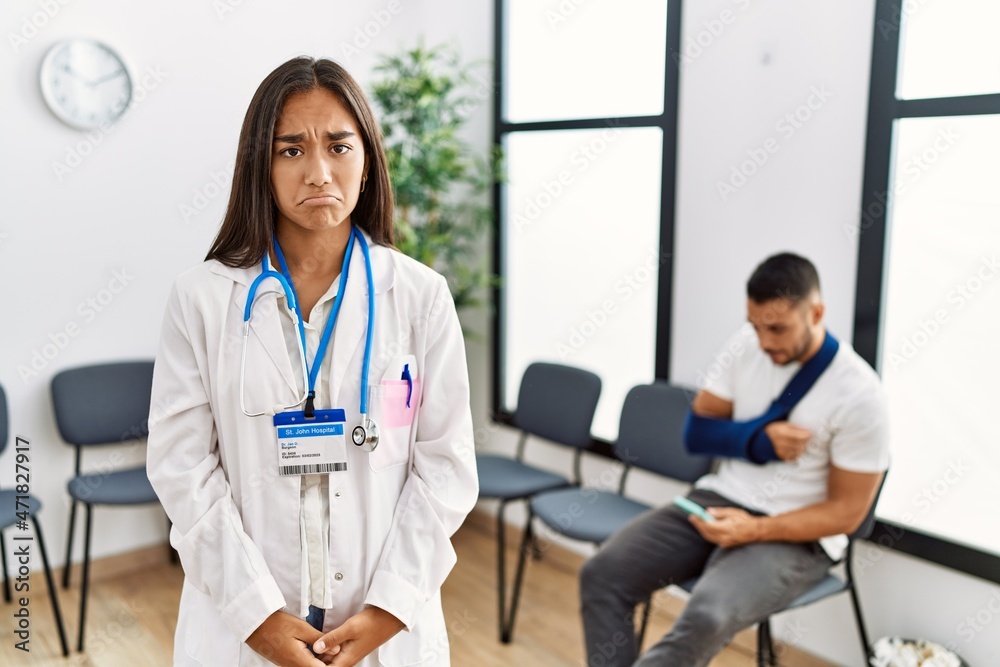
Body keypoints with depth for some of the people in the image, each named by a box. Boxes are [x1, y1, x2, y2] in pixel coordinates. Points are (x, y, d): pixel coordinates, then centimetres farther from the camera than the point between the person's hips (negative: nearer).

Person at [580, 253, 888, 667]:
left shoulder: (858, 394, -15)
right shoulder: (745, 346, -1)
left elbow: (845, 512, -10)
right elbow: (696, 430, 7)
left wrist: (754, 529, -23)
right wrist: (757, 439, -14)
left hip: (793, 535, -5)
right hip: (716, 501, 5)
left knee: (707, 618, -34)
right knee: (602, 573, -16)